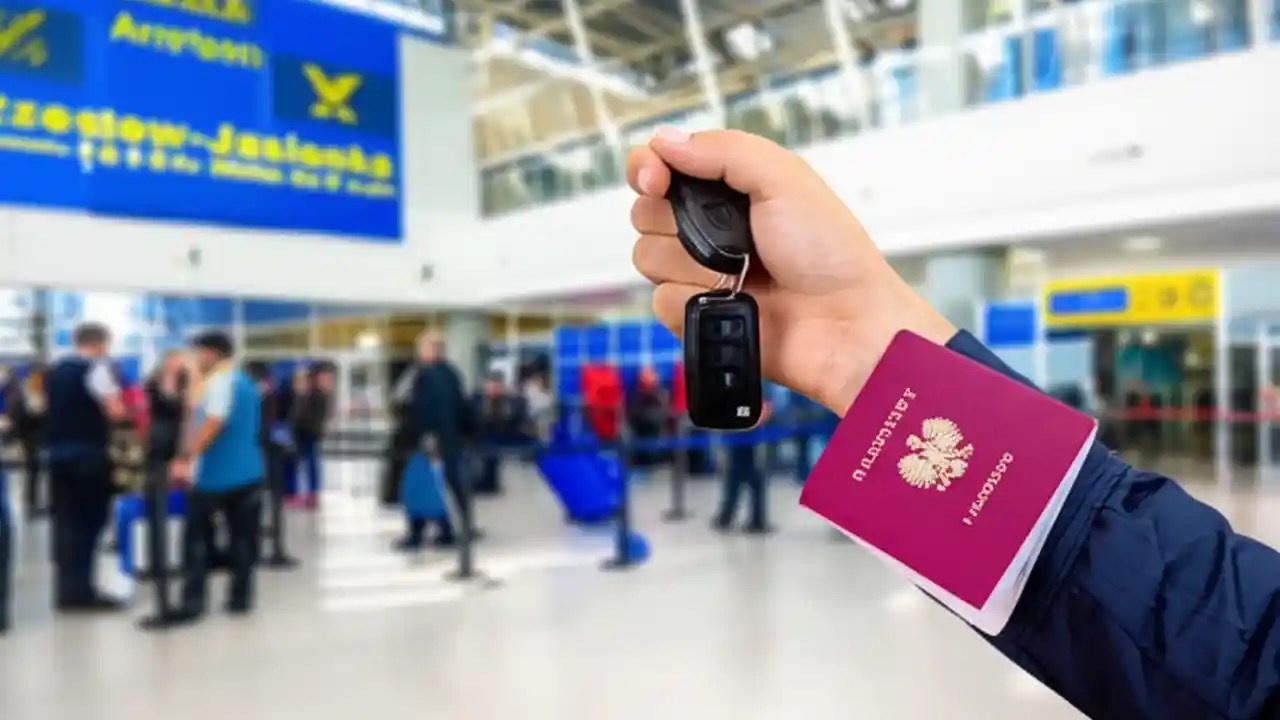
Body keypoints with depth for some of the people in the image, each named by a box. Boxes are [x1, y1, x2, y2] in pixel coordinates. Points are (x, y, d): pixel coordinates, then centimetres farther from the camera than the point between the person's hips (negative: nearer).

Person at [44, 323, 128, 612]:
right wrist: (124, 409, 2)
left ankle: (66, 591, 17)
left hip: (58, 452, 7)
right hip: (89, 453, -7)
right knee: (88, 521, 0)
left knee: (65, 521, 11)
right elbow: (115, 411, -18)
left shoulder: (56, 370, 14)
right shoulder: (97, 367, -11)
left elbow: (59, 409, 20)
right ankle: (80, 592, 2)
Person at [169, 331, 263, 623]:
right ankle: (240, 598, 13)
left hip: (214, 474, -8)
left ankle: (192, 602, 2)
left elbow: (213, 424, -24)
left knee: (196, 539, 2)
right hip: (247, 472, 8)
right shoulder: (247, 383, 14)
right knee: (242, 538, 10)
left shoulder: (219, 382, -11)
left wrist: (186, 459, -26)